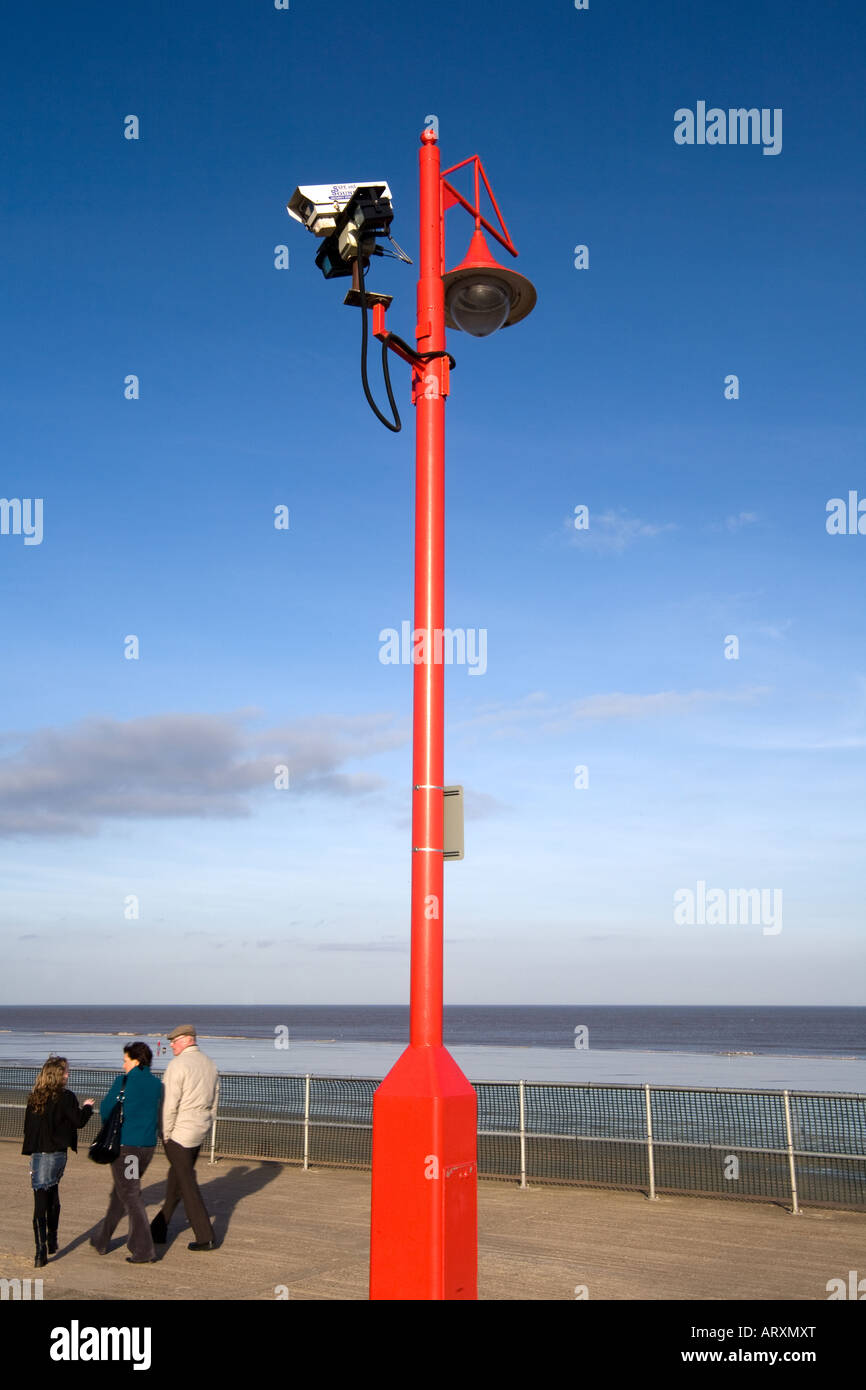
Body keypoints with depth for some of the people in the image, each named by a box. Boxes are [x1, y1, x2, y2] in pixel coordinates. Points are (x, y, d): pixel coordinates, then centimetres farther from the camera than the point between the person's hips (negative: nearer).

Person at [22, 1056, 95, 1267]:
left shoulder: (34, 1097, 4)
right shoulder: (66, 1097, -10)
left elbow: (28, 1126, 12)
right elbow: (79, 1121, -5)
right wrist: (86, 1107, 13)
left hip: (38, 1153, 2)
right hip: (57, 1153, -2)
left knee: (41, 1201, -1)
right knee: (52, 1198, 17)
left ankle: (42, 1251, -6)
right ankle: (51, 1242, 26)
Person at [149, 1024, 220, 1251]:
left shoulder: (178, 1064, -16)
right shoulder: (210, 1064, 9)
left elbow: (169, 1104, -17)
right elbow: (214, 1102, 14)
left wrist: (165, 1134, -9)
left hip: (179, 1131, -8)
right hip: (200, 1131, 8)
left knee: (187, 1184, -1)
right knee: (176, 1179, 18)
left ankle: (205, 1237, -1)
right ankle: (159, 1229, 29)